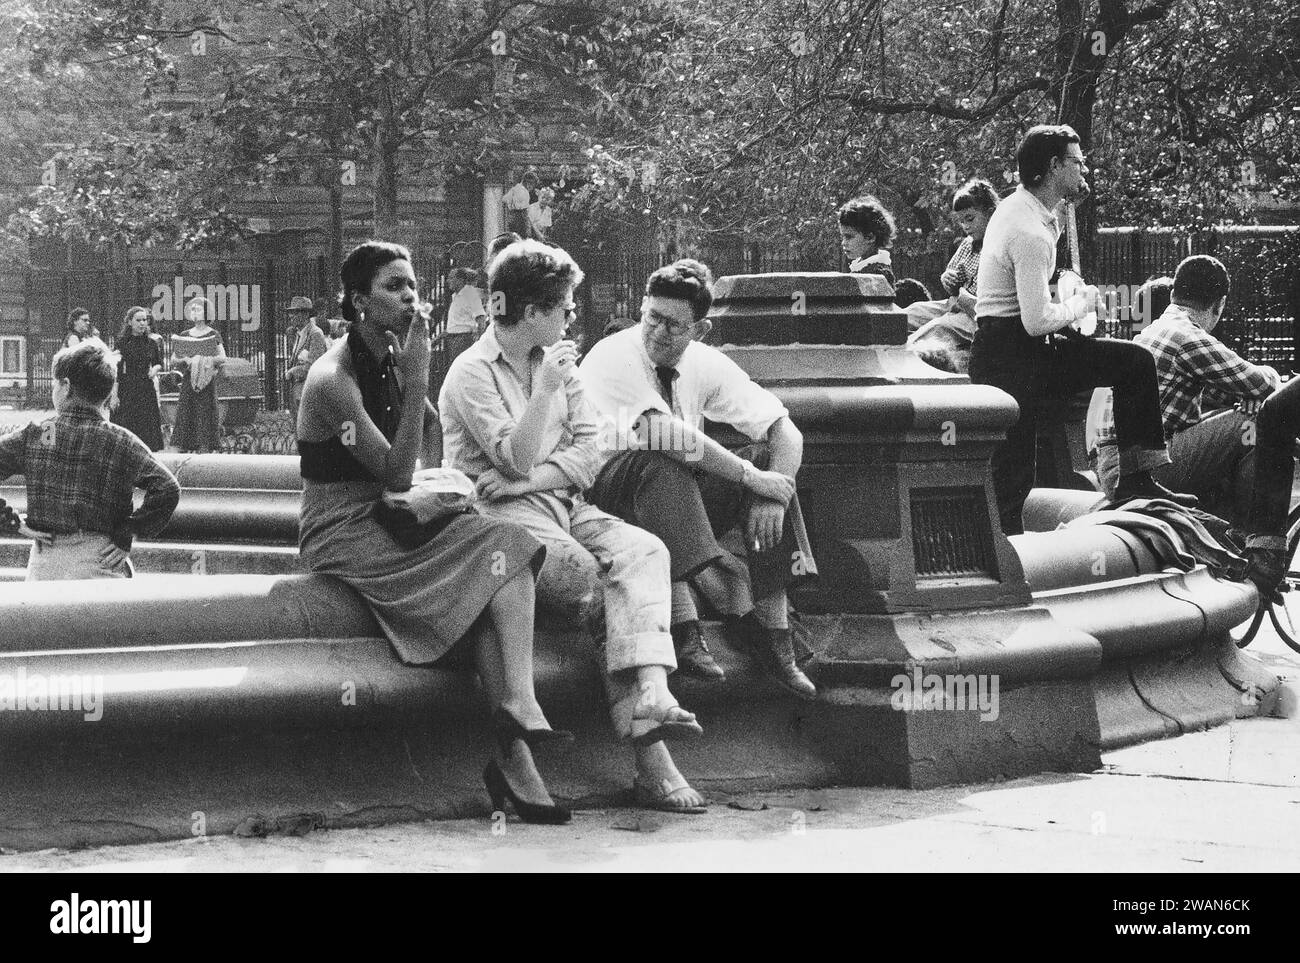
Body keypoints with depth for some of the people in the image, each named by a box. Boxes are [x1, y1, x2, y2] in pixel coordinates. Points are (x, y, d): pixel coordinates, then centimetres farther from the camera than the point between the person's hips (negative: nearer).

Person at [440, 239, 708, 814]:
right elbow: (516, 460, -12)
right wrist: (545, 390, -20)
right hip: (505, 515, -6)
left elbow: (590, 451, 9)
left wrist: (534, 477, -8)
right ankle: (650, 756, -23)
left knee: (642, 551, -25)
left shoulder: (557, 361, 19)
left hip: (566, 505, 6)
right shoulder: (472, 373, -2)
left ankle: (650, 695, -46)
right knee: (598, 583, -29)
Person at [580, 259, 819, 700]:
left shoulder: (704, 365, 0)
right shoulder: (614, 358, -17)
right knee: (659, 461, -35)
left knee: (770, 461, -15)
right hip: (606, 497, -6)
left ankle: (774, 640, -24)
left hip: (680, 506, 6)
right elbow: (663, 431, -32)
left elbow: (785, 430, -4)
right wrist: (750, 478, -31)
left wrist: (773, 494, -24)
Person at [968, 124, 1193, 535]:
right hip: (1007, 357, -10)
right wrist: (1080, 304, -7)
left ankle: (1135, 478, 4)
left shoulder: (1015, 206, 11)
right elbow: (1037, 321, -24)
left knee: (1136, 362, 6)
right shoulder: (1031, 234, -22)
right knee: (1012, 475, -8)